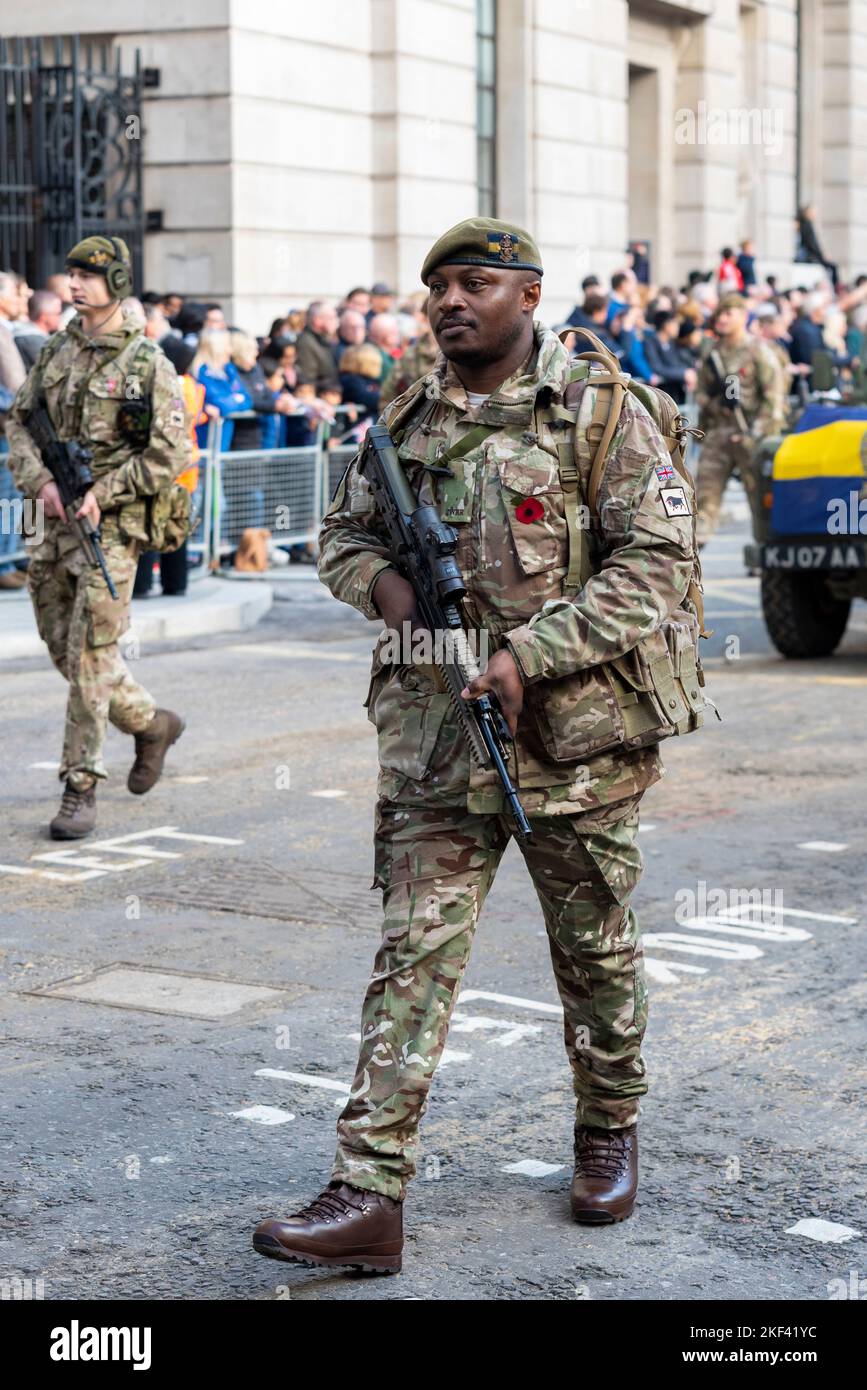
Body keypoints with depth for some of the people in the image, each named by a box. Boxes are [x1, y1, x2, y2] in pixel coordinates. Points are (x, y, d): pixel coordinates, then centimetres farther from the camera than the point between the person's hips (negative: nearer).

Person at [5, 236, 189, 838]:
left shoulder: (148, 363, -7)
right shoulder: (57, 351, 10)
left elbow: (171, 453, -10)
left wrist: (101, 495, -15)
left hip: (111, 524, -6)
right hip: (58, 519, 6)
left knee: (89, 657, -8)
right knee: (65, 649, 12)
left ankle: (81, 789, -2)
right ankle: (152, 723, 34)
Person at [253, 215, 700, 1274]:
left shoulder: (600, 414, -6)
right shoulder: (404, 421, 8)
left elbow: (659, 560, -12)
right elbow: (341, 532, 20)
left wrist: (528, 654, -19)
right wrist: (383, 582, -4)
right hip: (432, 740, 3)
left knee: (595, 952, 12)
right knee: (412, 957, -2)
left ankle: (609, 1132, 35)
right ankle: (368, 1195, -3)